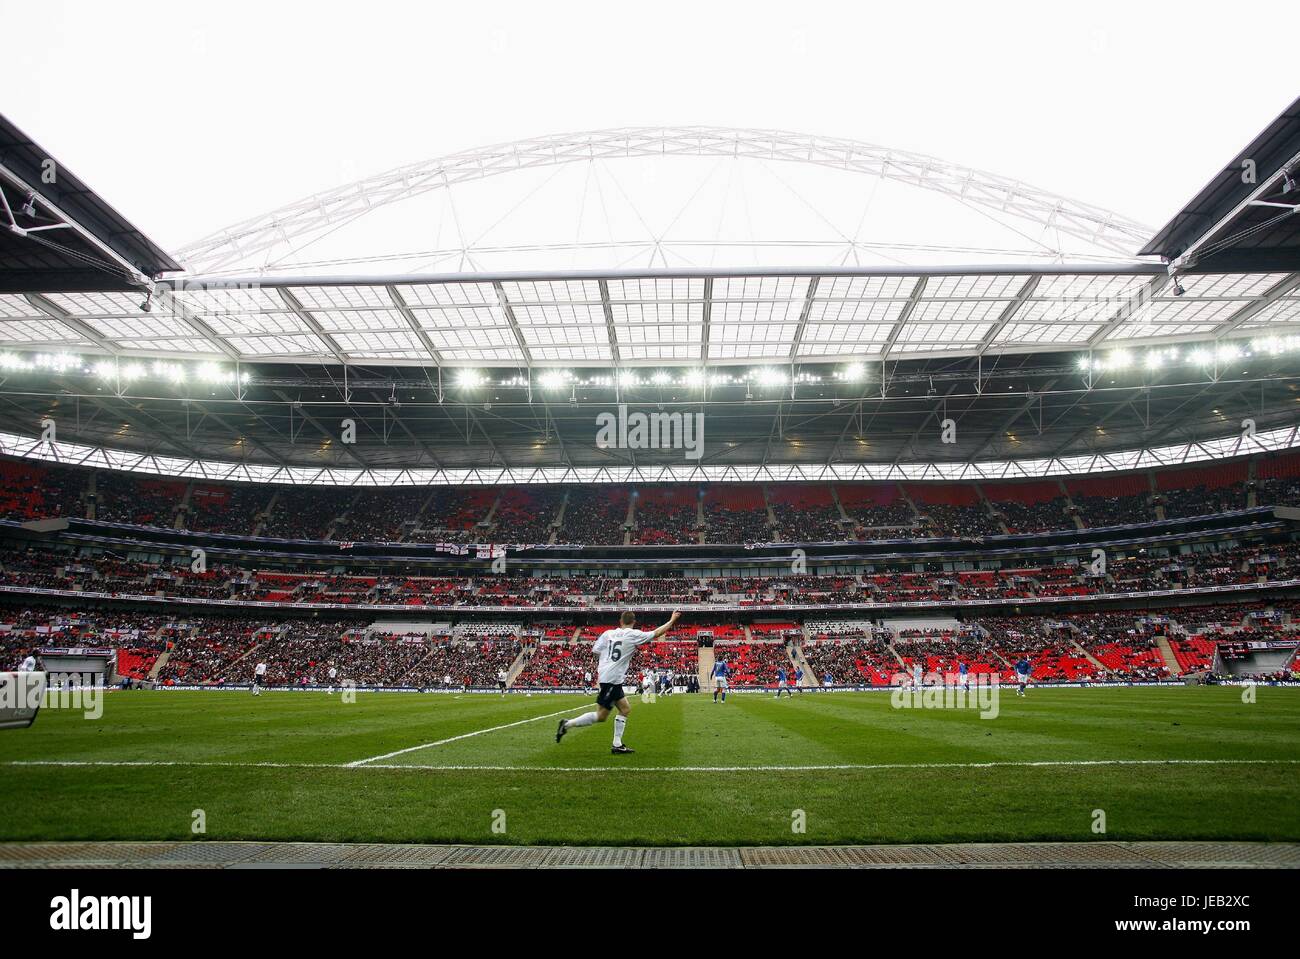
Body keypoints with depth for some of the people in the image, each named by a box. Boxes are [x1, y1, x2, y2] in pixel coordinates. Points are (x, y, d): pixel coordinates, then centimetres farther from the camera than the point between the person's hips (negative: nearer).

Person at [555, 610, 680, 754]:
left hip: (605, 676, 8)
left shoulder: (608, 633, 7)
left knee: (625, 708, 14)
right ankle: (567, 724, -1)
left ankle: (617, 745, 12)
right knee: (601, 716, -2)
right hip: (612, 679, -8)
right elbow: (657, 633, -2)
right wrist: (672, 620, 8)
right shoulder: (633, 635, -7)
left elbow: (595, 650, 7)